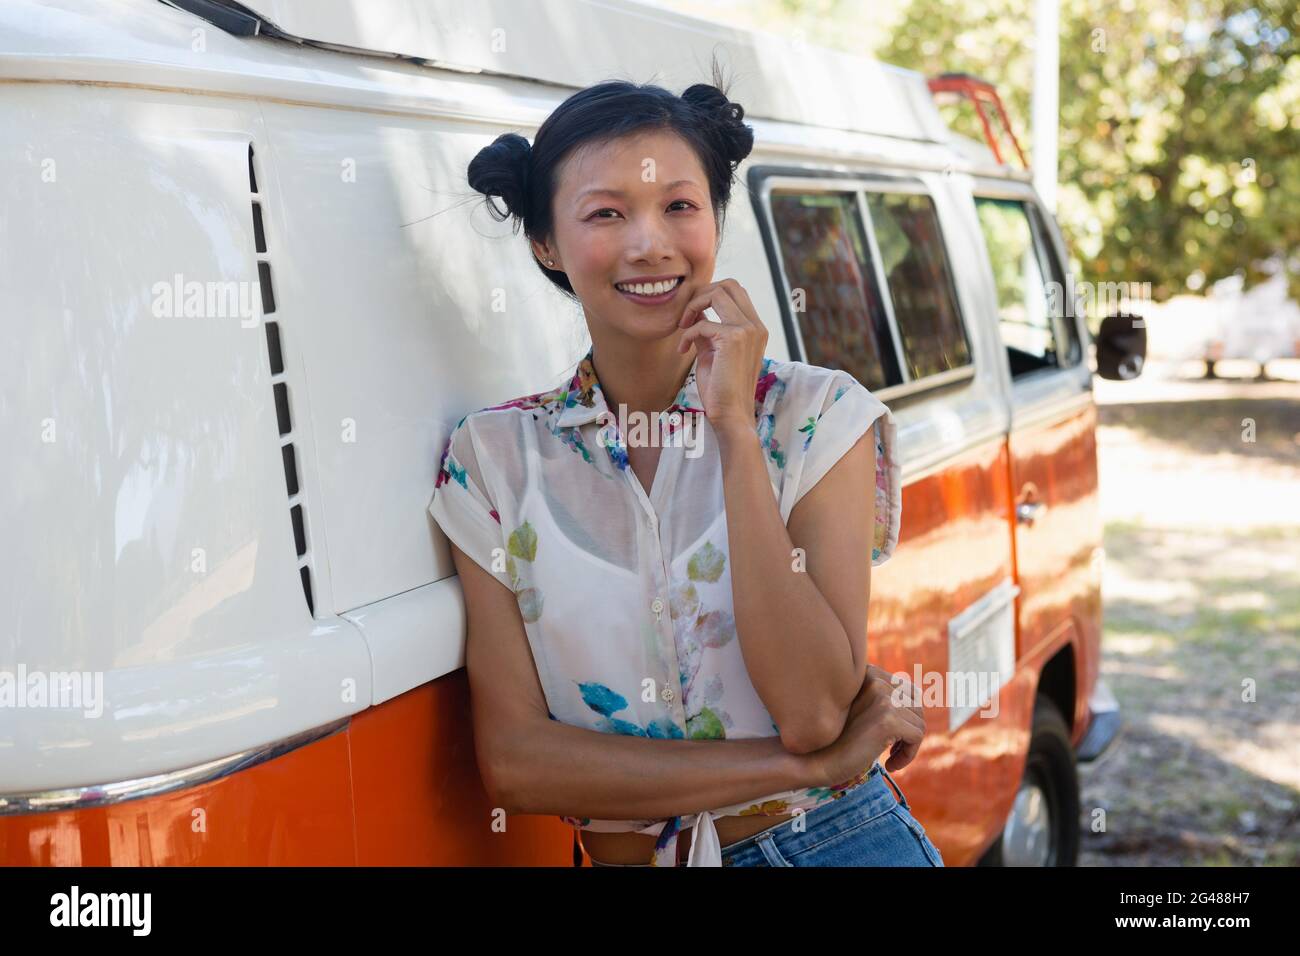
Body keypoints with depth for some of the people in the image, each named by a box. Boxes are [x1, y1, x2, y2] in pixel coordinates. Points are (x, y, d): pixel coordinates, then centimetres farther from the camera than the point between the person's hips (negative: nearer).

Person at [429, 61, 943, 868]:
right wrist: (811, 763, -14)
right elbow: (511, 760, -8)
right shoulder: (494, 458, -2)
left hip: (836, 839, -1)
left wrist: (735, 425, -17)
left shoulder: (818, 415, -5)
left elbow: (811, 710, -16)